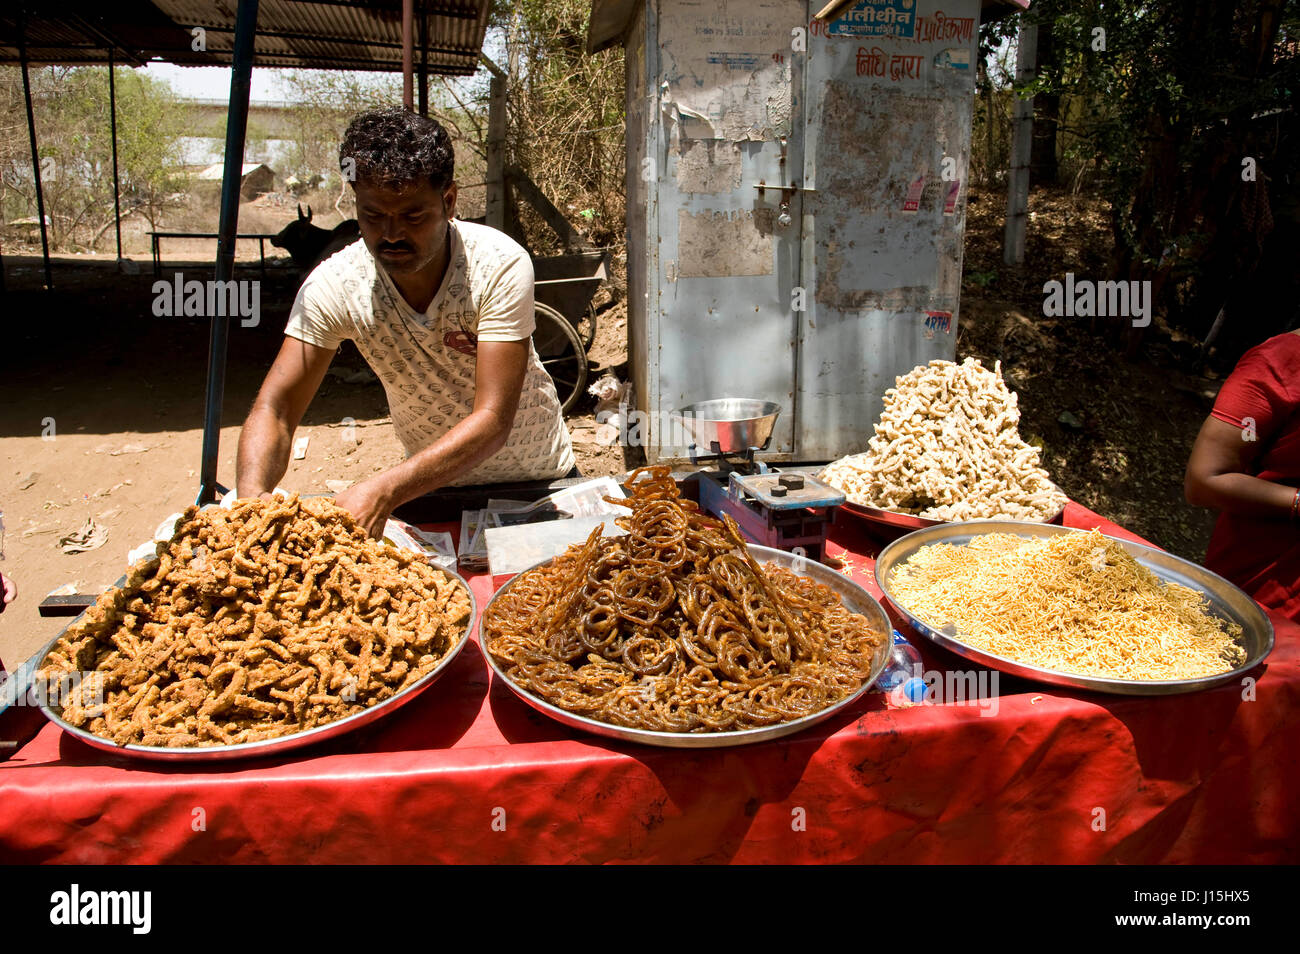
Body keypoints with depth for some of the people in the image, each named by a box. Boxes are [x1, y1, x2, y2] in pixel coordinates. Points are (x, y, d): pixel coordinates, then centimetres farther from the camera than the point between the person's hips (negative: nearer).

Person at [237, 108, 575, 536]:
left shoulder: (500, 266, -26)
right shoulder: (334, 284, -17)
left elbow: (492, 420, -31)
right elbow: (274, 409, -17)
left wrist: (381, 491, -43)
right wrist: (253, 495, -38)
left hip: (537, 481, -2)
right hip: (432, 482, 2)